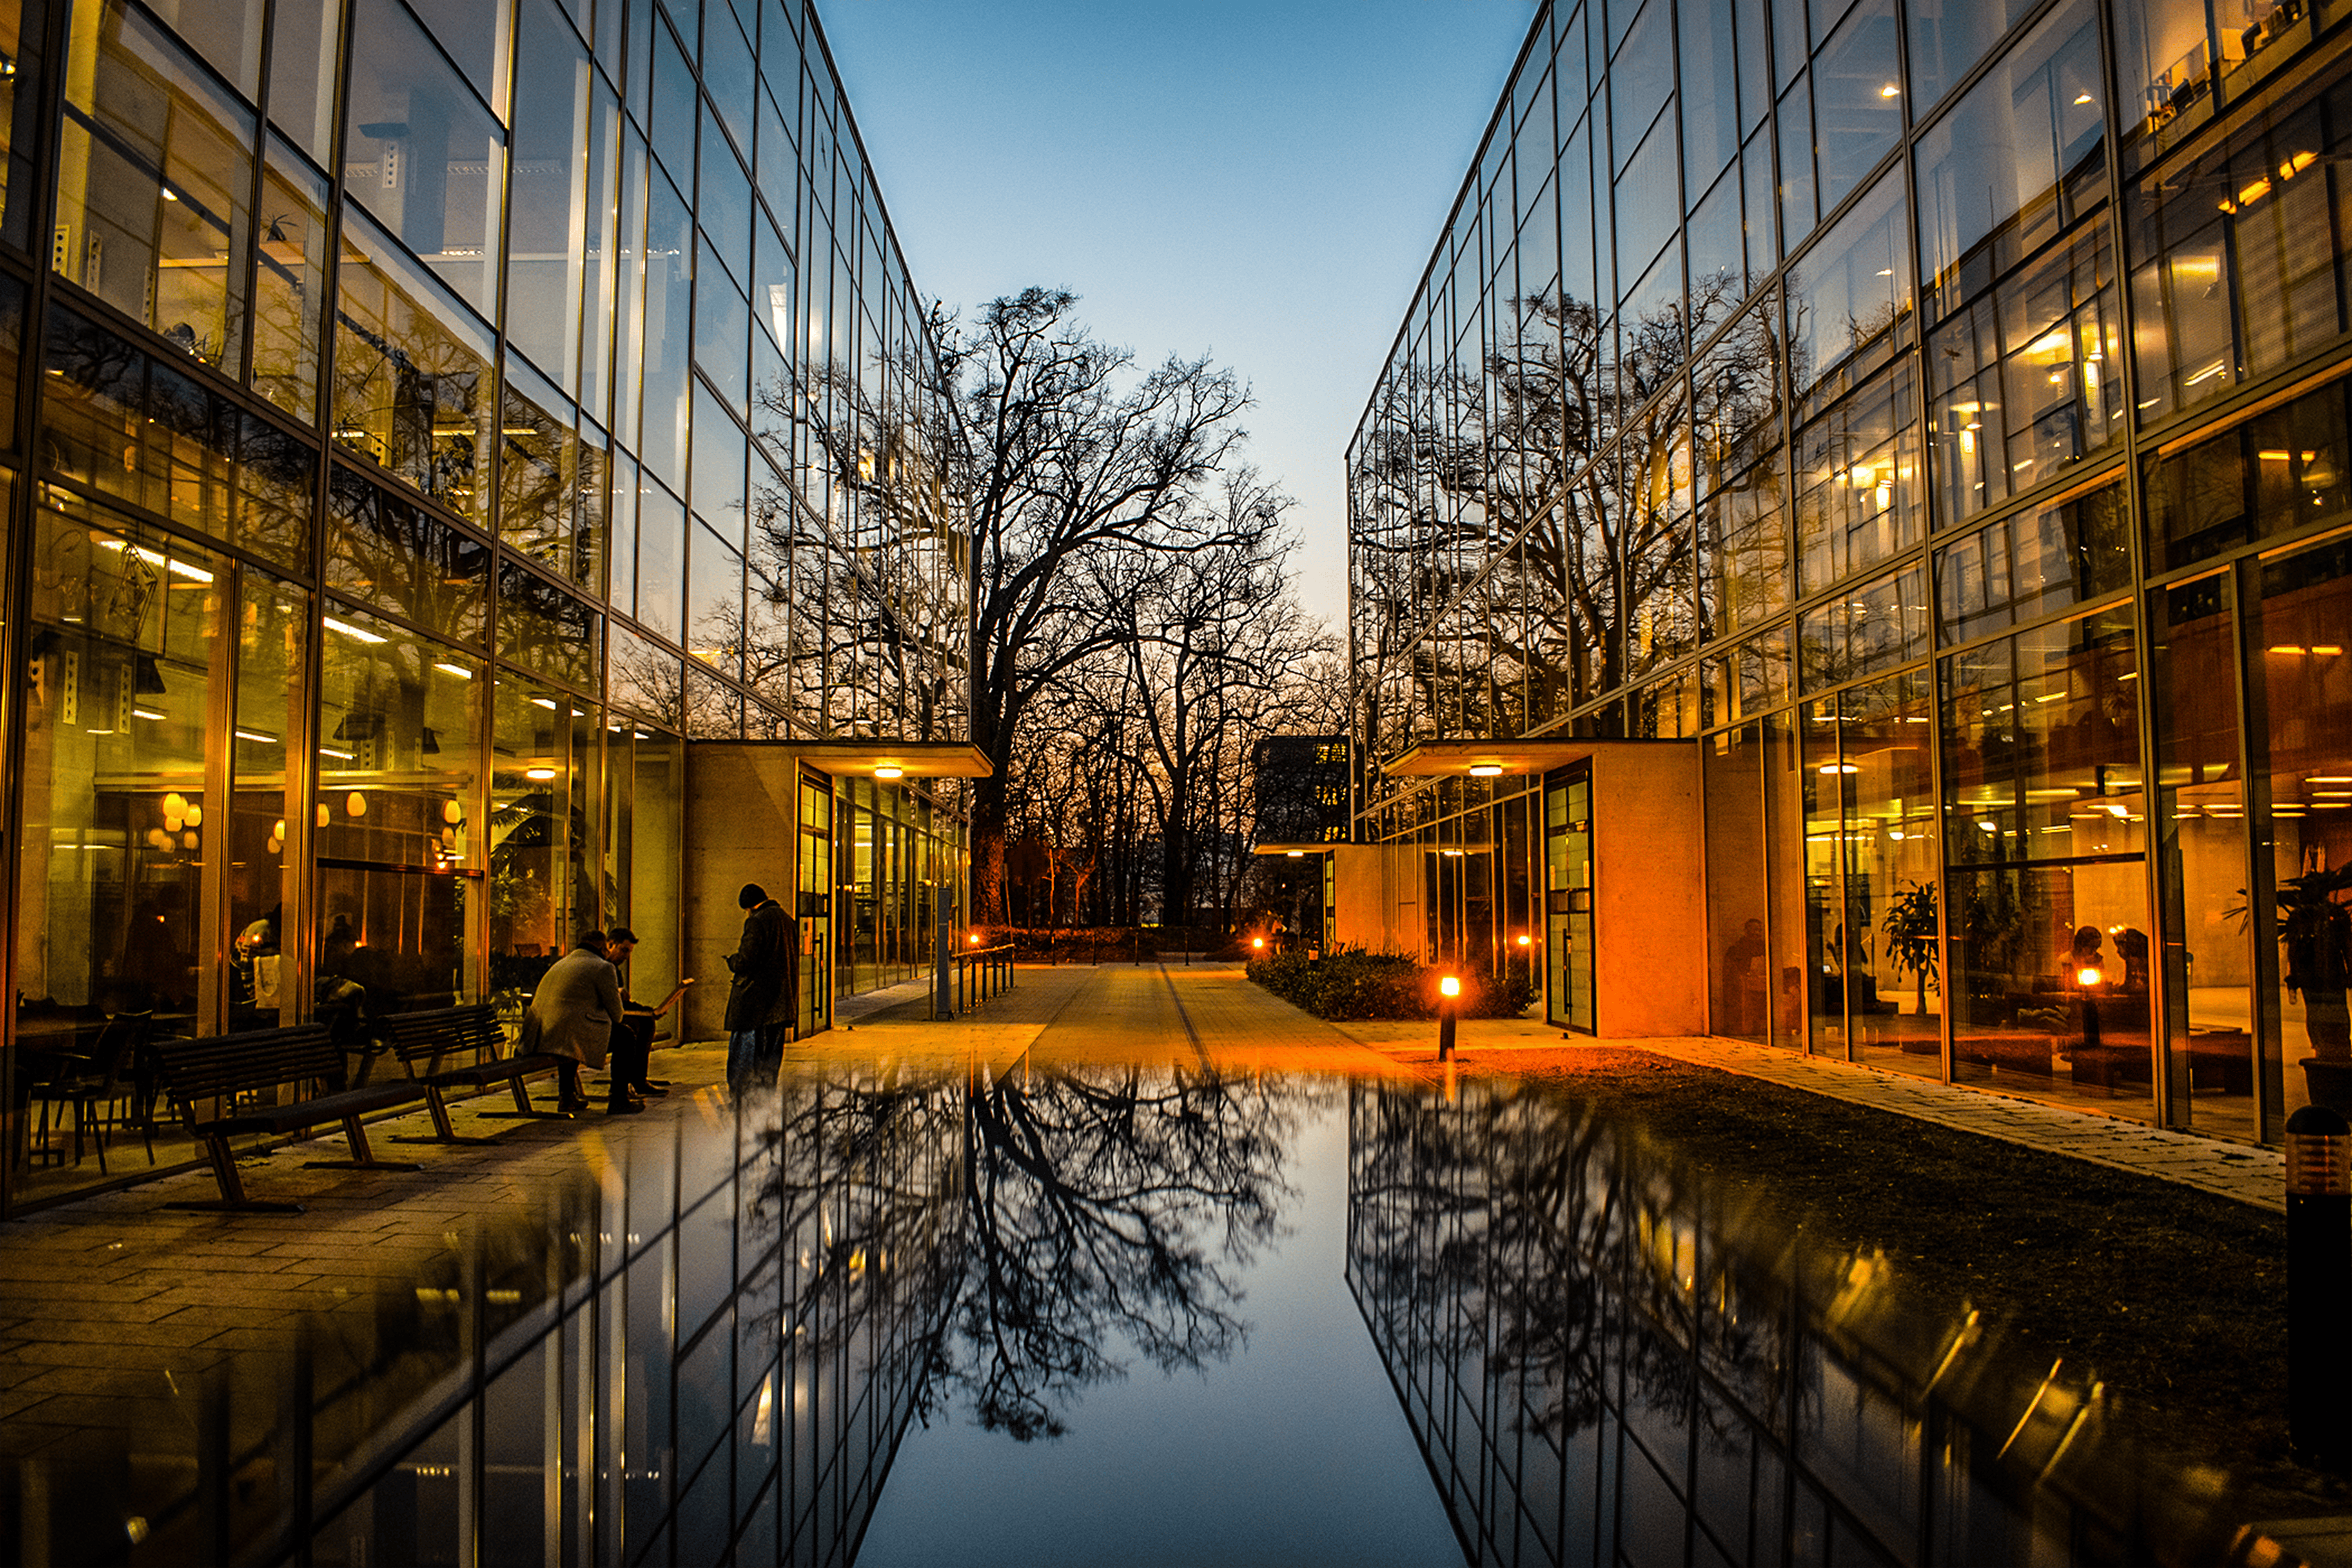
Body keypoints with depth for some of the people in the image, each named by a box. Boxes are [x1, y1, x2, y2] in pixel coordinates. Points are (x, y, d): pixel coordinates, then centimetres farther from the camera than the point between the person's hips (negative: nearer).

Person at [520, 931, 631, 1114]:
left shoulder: (559, 965, 26)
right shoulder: (604, 969, 1)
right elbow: (615, 1012, 2)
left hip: (539, 1037, 8)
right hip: (570, 1035, -8)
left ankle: (568, 1097, 39)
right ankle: (619, 1100, 10)